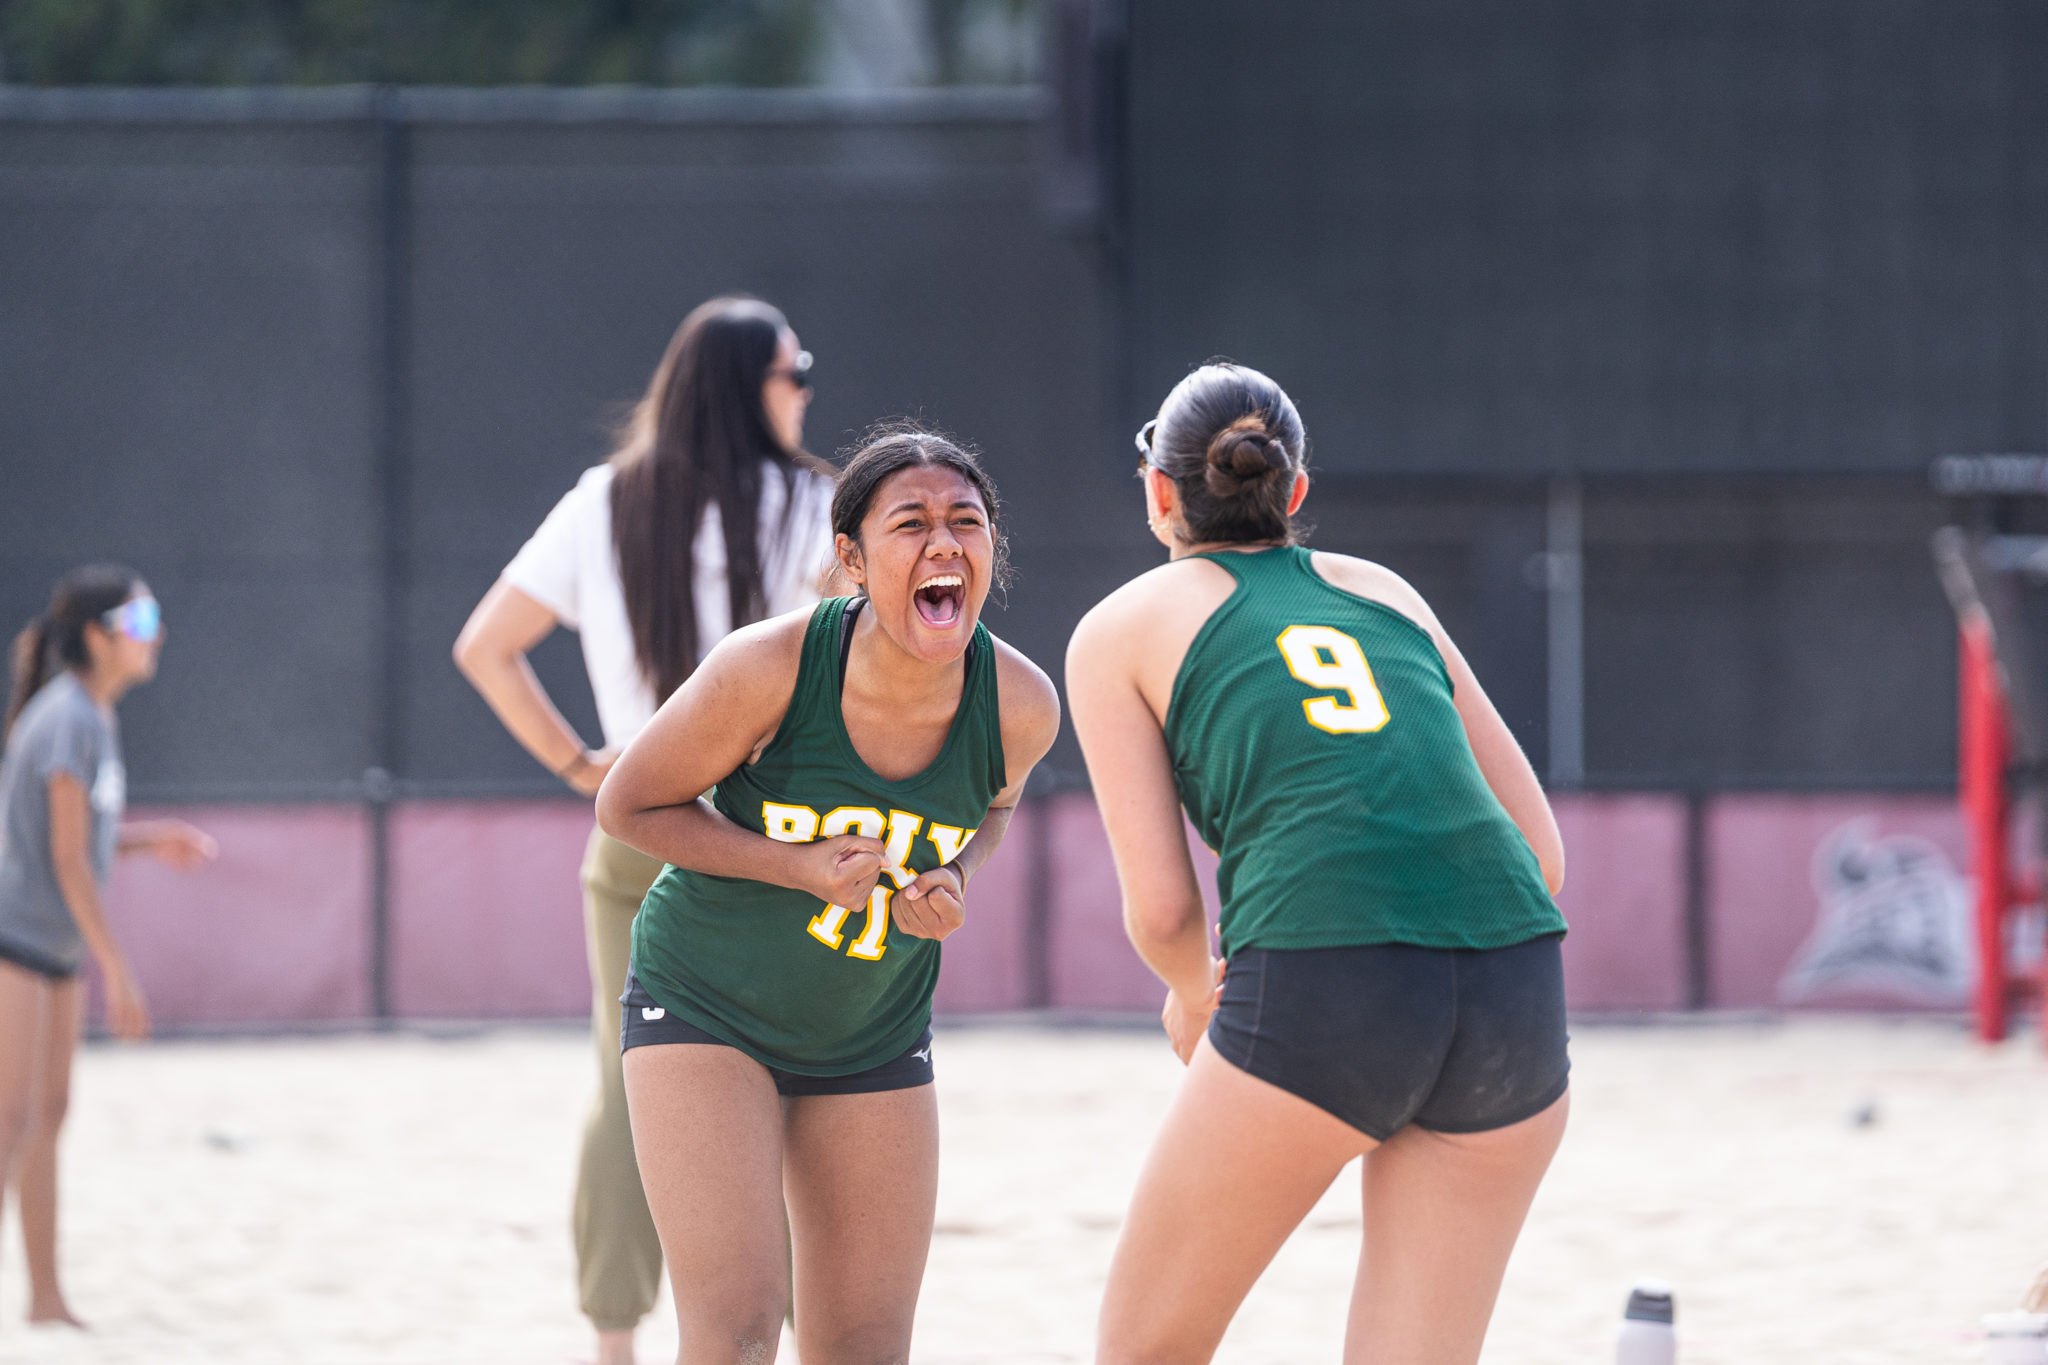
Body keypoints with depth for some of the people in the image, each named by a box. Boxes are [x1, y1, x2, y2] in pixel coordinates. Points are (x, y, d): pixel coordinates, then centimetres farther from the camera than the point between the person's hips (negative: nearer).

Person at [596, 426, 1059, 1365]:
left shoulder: (1020, 704, -15)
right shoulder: (768, 669, -26)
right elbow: (628, 805, -12)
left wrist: (957, 882, -13)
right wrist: (796, 866, -25)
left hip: (874, 1035, 4)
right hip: (705, 1006, -4)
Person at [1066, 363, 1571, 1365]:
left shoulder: (1120, 631, 15)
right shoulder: (1386, 593, 26)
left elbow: (1160, 908, 7)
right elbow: (1540, 852, 23)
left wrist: (1193, 993, 29)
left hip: (1319, 995, -4)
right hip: (1516, 987, 4)